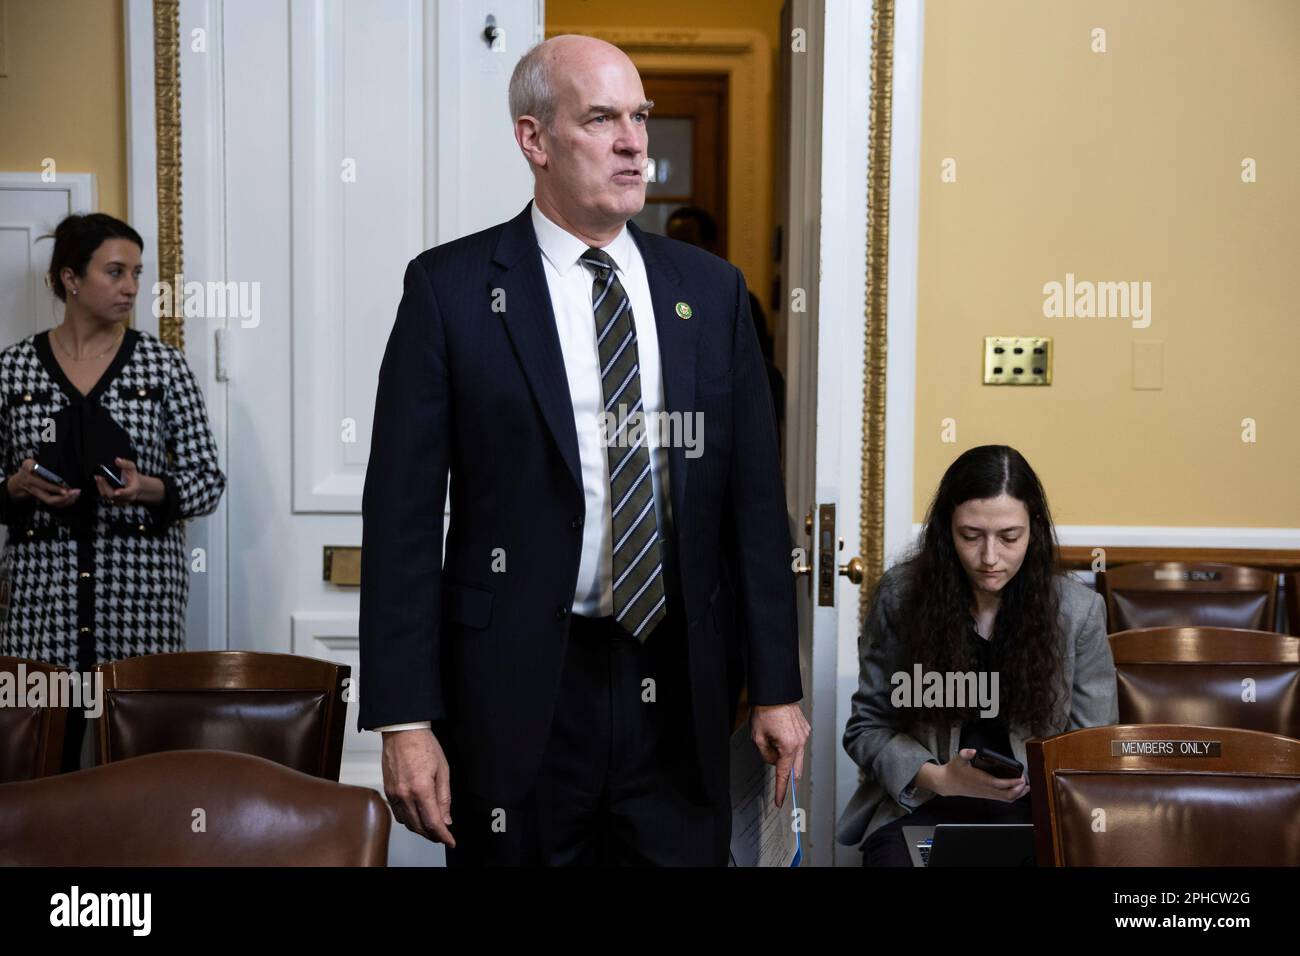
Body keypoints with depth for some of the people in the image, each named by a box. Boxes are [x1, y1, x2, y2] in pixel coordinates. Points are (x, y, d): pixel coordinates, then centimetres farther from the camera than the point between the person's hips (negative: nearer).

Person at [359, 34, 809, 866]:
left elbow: (757, 499, 7)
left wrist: (778, 685, 6)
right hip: (520, 691, -2)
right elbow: (404, 511, -5)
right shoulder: (452, 288, -3)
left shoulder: (711, 290, 6)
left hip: (679, 690, 3)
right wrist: (404, 719, -10)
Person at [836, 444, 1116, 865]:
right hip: (920, 802, 0)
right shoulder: (900, 595, -3)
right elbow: (868, 726, 3)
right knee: (895, 854, -31)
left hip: (1034, 805, 0)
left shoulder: (1079, 610, -2)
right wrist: (938, 778, -14)